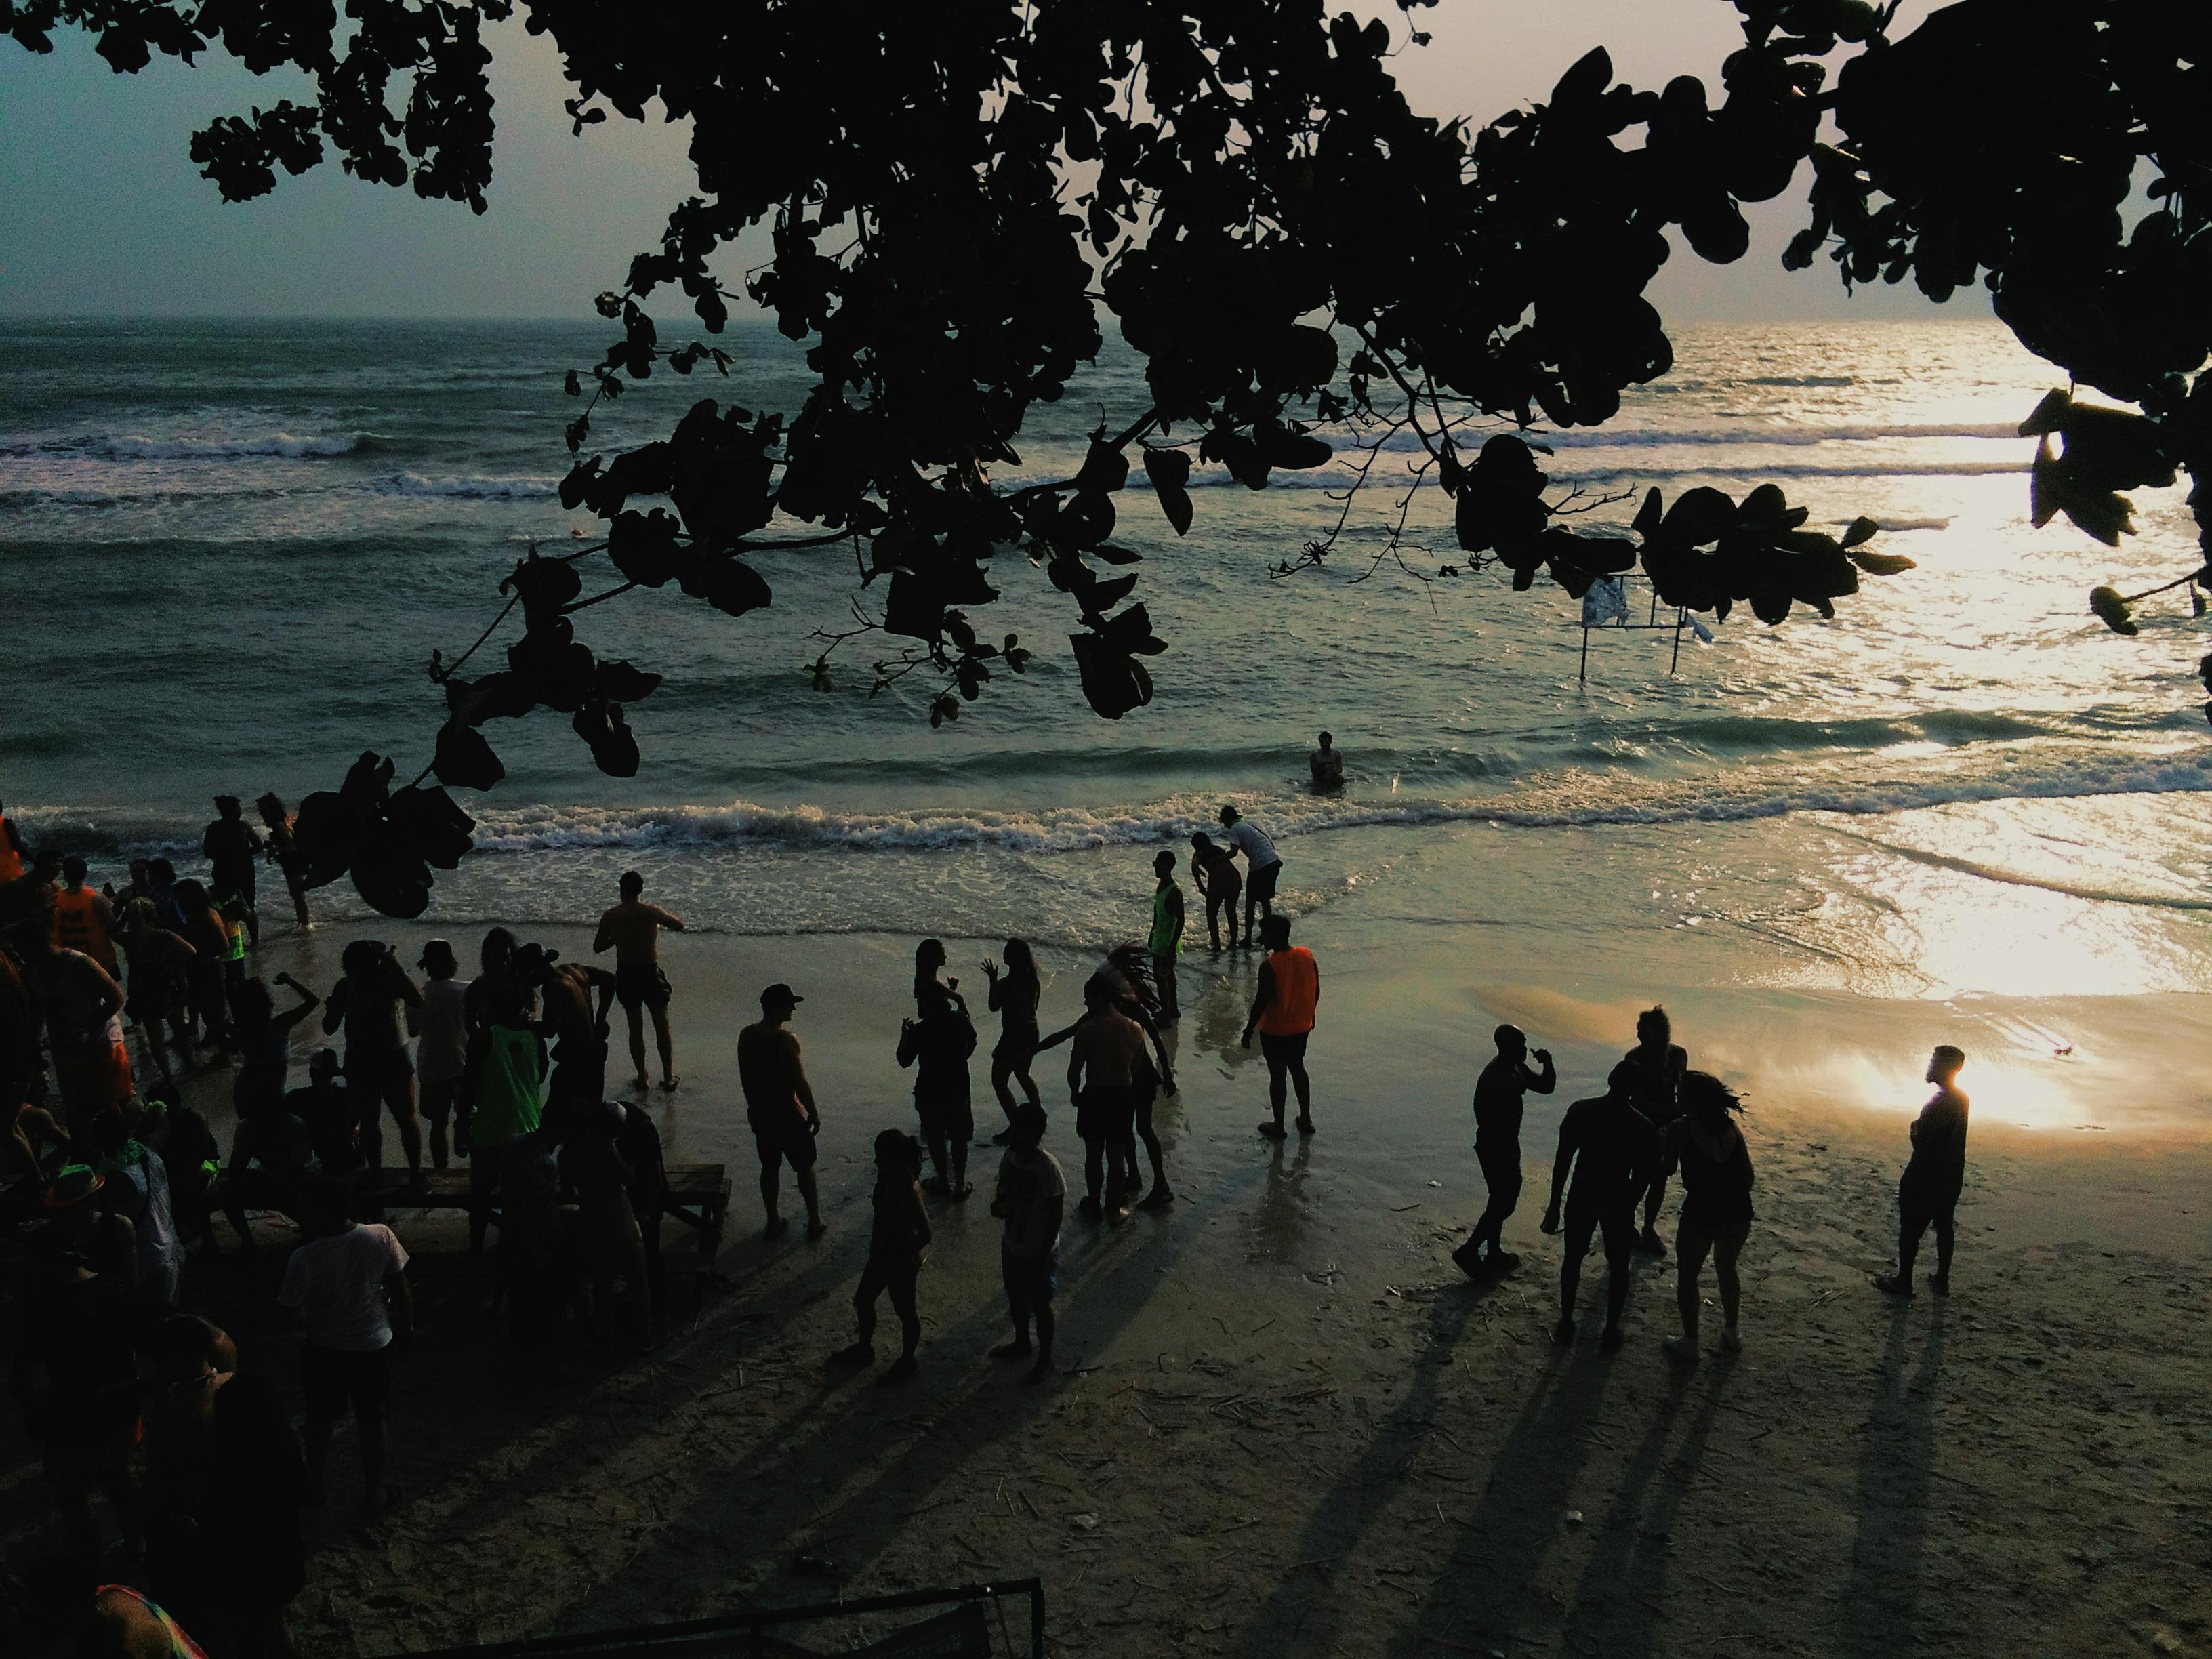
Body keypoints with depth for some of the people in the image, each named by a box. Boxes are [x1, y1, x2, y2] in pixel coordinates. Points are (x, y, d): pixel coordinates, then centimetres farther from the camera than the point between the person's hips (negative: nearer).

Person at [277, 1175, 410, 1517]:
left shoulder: (304, 1258, -27)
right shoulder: (381, 1238, -20)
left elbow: (288, 1307, -15)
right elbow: (399, 1288, -7)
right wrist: (406, 1324, 9)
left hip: (323, 1348, -1)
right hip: (373, 1345, 1)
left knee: (321, 1418, 24)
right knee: (371, 1422, 19)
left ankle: (314, 1487, 43)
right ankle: (373, 1495, 32)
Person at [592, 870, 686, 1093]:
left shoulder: (610, 917, -5)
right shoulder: (652, 912, -10)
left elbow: (598, 947, 7)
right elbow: (679, 926, 6)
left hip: (626, 976, 2)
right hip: (650, 974, -2)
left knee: (635, 1027, 15)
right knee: (662, 1026, 11)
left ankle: (642, 1076, 18)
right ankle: (668, 1077, 14)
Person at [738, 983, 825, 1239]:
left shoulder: (747, 1036, -5)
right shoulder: (786, 1040, -25)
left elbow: (745, 1078, 5)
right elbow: (800, 1083, -22)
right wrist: (814, 1114, -10)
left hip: (759, 1114, 5)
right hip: (788, 1117, -5)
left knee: (769, 1168, 19)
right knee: (804, 1167, 12)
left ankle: (773, 1223, 28)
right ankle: (815, 1222, 23)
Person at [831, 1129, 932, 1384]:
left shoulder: (908, 1189, -33)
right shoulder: (888, 1177, -8)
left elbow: (924, 1234, -31)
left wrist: (901, 1259, -20)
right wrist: (876, 1250, 14)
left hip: (901, 1263, -9)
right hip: (882, 1255, 9)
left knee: (905, 1312, 14)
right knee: (863, 1300, 25)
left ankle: (906, 1362, 36)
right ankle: (864, 1349, 48)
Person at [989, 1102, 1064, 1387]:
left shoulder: (1048, 1168, -30)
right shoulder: (1011, 1155, -9)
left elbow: (1057, 1214, -22)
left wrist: (1044, 1254, -19)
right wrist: (998, 1203, -13)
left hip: (1037, 1250, -7)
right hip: (1012, 1243, 7)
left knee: (1039, 1305, 12)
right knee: (1015, 1297, 26)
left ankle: (1045, 1360, 32)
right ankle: (1021, 1343, 50)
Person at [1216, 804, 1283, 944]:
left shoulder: (1234, 829, -2)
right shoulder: (1252, 825, 23)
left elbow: (1234, 851, -16)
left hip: (1260, 866, -8)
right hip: (1275, 861, 8)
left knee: (1250, 904, 2)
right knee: (1266, 900, 23)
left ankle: (1248, 940, 3)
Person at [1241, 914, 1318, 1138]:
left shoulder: (1269, 966, -25)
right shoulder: (1306, 956, -6)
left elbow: (1262, 1002, -23)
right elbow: (1316, 991, 4)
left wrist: (1249, 1030, -11)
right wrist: (1310, 1014, 20)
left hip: (1275, 1031, -6)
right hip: (1301, 1027, 6)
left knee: (1277, 1075, 9)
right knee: (1298, 1069, 23)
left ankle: (1278, 1126, 22)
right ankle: (1306, 1120, 32)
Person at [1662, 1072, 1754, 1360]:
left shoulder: (1680, 1128, -9)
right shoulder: (1730, 1127, 4)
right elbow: (1748, 1174, 8)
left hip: (1701, 1214, -5)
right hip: (1739, 1212, 5)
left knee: (1688, 1275, 15)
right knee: (1727, 1269, 29)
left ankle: (1690, 1342, 22)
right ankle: (1731, 1332, 42)